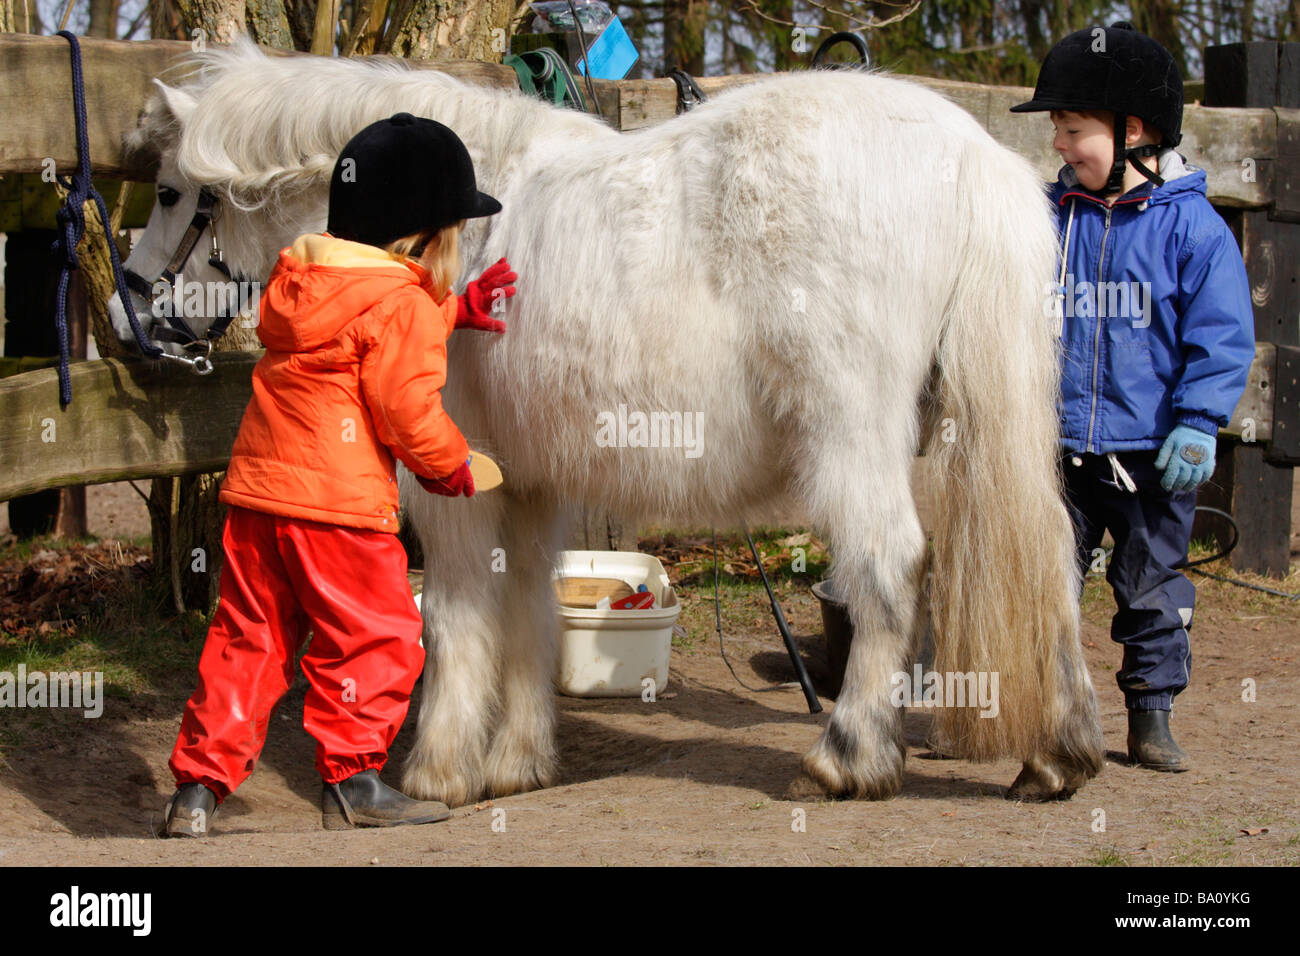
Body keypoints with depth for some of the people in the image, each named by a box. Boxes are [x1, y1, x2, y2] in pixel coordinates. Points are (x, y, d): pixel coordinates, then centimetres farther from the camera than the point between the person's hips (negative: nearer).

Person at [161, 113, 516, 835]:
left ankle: (199, 783, 11)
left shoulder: (299, 280, 15)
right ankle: (351, 781, 9)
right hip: (337, 504, -8)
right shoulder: (401, 304, -10)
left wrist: (455, 309, 29)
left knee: (248, 638, 12)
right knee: (372, 638, 6)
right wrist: (451, 466, 4)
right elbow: (406, 412, -13)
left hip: (256, 489, 8)